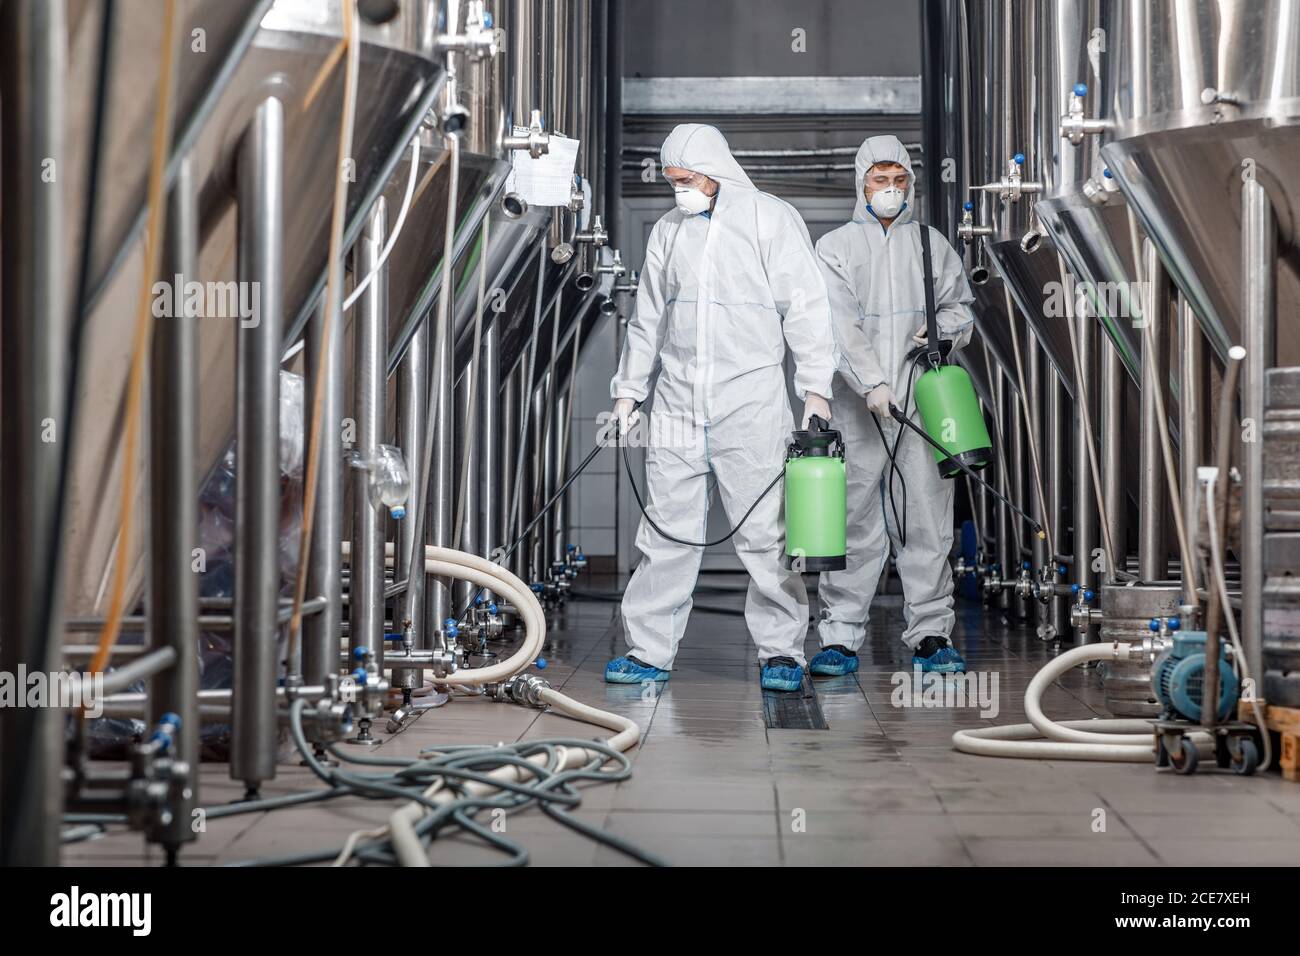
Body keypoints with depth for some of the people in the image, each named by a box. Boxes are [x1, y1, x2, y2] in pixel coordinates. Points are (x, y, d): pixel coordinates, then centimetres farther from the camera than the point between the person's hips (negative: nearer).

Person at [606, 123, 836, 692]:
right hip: (677, 404, 4)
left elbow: (805, 308, -2)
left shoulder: (771, 219, 1)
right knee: (666, 532, 3)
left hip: (750, 403, -4)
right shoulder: (669, 229, 14)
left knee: (763, 533, -3)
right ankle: (649, 651, 9)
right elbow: (647, 318, 21)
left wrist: (815, 387, -9)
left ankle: (782, 651, 7)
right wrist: (628, 389, 17)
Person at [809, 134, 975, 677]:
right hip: (857, 407, -2)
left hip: (921, 400, 2)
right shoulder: (835, 247, 6)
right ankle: (840, 636, 3)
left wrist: (942, 331, -2)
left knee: (926, 519, 0)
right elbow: (839, 324, -6)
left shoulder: (931, 244, 15)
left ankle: (931, 634, 6)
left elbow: (960, 307, 22)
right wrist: (872, 384, -19)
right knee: (853, 519, -2)